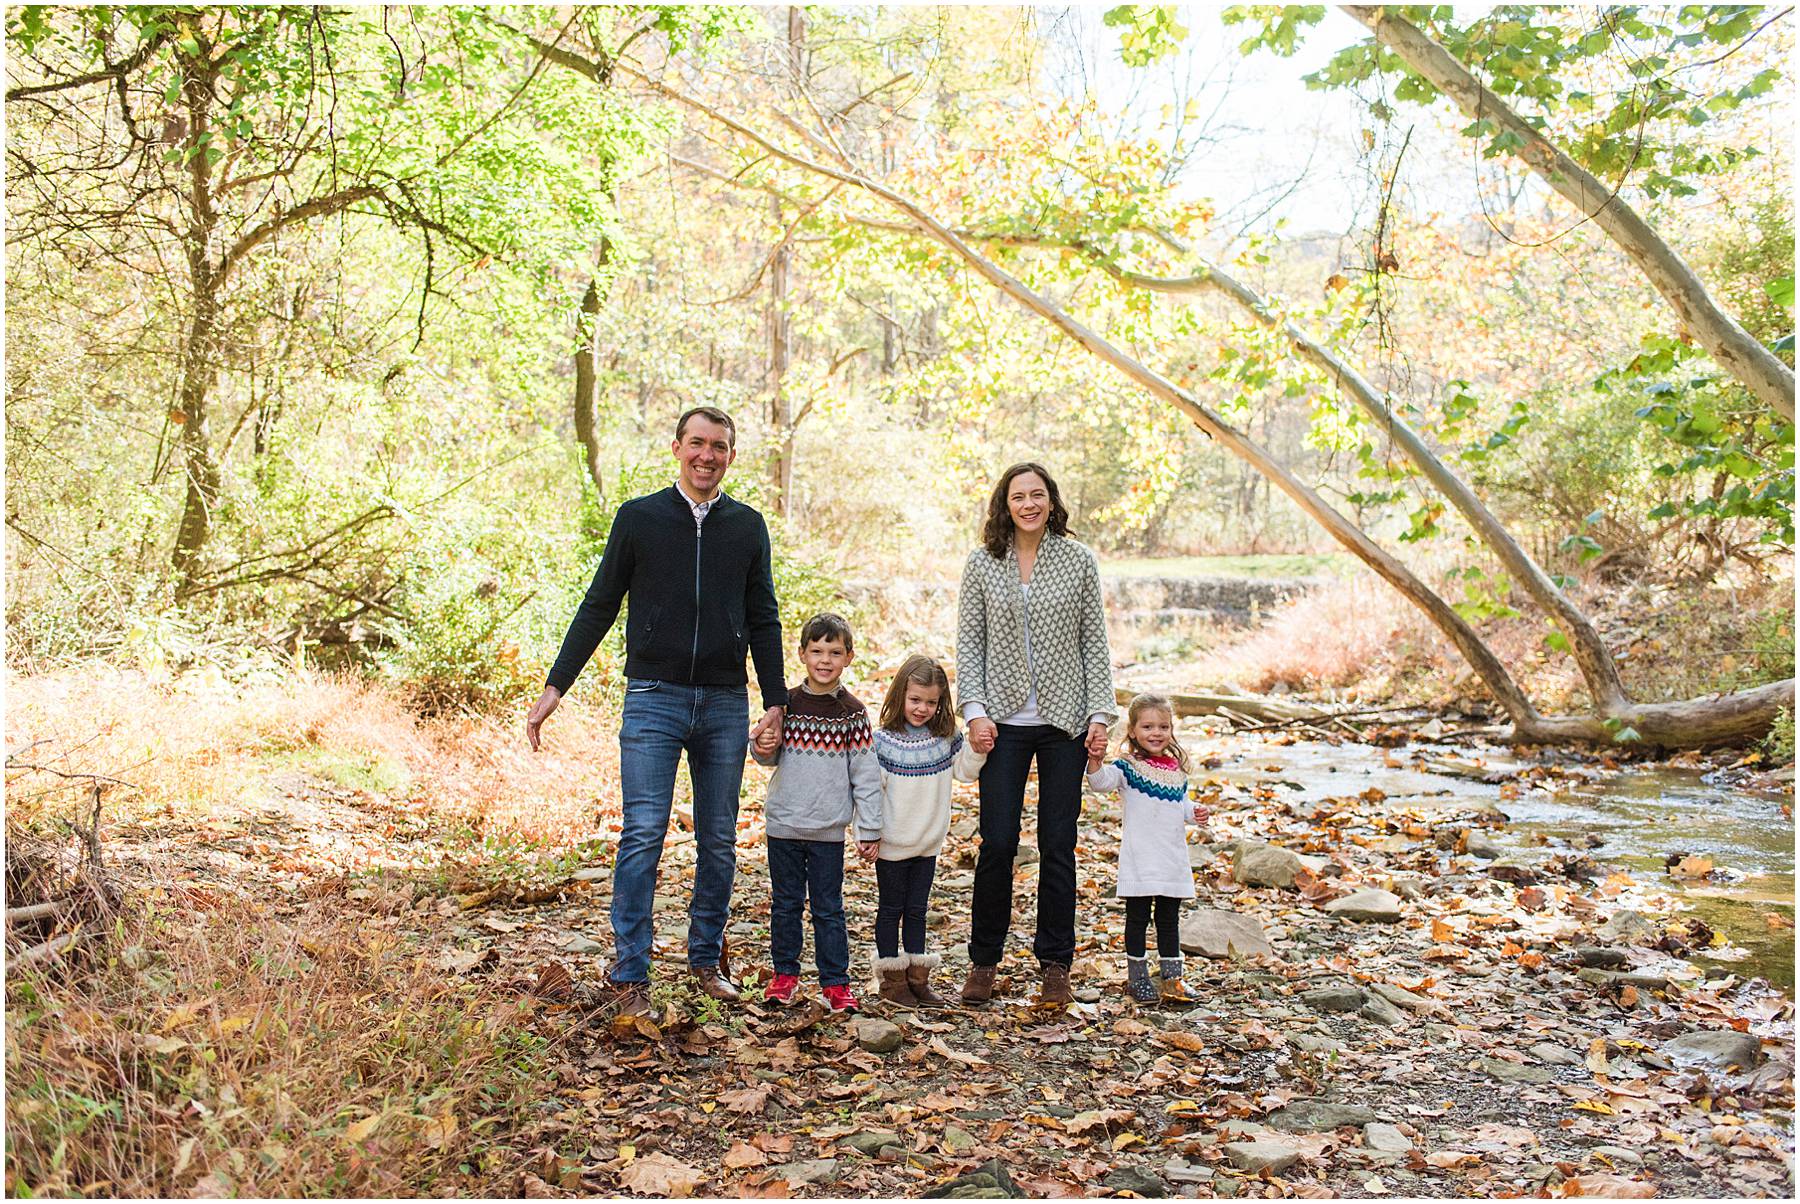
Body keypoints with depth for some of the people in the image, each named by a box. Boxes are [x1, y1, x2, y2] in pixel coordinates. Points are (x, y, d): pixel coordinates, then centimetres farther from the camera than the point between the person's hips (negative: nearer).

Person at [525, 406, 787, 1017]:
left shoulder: (748, 526, 9)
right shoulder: (638, 517, 4)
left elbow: (763, 620, 11)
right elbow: (599, 606, 6)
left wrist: (775, 703, 5)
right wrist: (555, 687, 2)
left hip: (726, 704, 3)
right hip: (654, 698, -2)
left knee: (719, 841, 8)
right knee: (643, 835, -8)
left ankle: (706, 957, 23)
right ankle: (629, 973, 1)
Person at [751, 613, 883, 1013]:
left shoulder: (852, 712, -2)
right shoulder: (787, 703, 1)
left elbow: (865, 773, -1)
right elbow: (770, 758, 10)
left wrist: (869, 829, -3)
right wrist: (762, 750, -14)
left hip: (829, 829, -1)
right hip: (784, 824, 1)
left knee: (829, 908, 6)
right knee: (785, 903, 11)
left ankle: (835, 981, 15)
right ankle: (785, 973, 24)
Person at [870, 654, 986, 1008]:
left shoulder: (945, 738, 1)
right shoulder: (883, 740, -13)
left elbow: (964, 771, 9)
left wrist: (977, 751, -10)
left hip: (928, 844, 4)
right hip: (892, 845, -4)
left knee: (917, 911, 14)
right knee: (891, 909, 8)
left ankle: (917, 976, 23)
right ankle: (891, 977, 17)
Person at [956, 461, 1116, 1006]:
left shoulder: (1079, 561, 3)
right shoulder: (983, 563, 3)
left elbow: (1094, 642, 4)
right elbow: (968, 641, 3)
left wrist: (1100, 714, -3)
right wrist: (975, 710, -7)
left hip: (1064, 720, 0)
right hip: (1004, 721, 0)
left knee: (1058, 847, 4)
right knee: (997, 843, -2)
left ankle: (1055, 966, 17)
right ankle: (983, 961, 15)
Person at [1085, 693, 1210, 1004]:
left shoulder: (1177, 768, 10)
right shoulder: (1128, 768, -8)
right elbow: (1102, 781, -26)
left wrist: (1195, 813, 1)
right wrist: (1094, 761, -44)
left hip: (1173, 858, 5)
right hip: (1140, 858, -5)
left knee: (1169, 919, 13)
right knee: (1138, 916, 4)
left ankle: (1172, 977, 22)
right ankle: (1137, 976, 15)